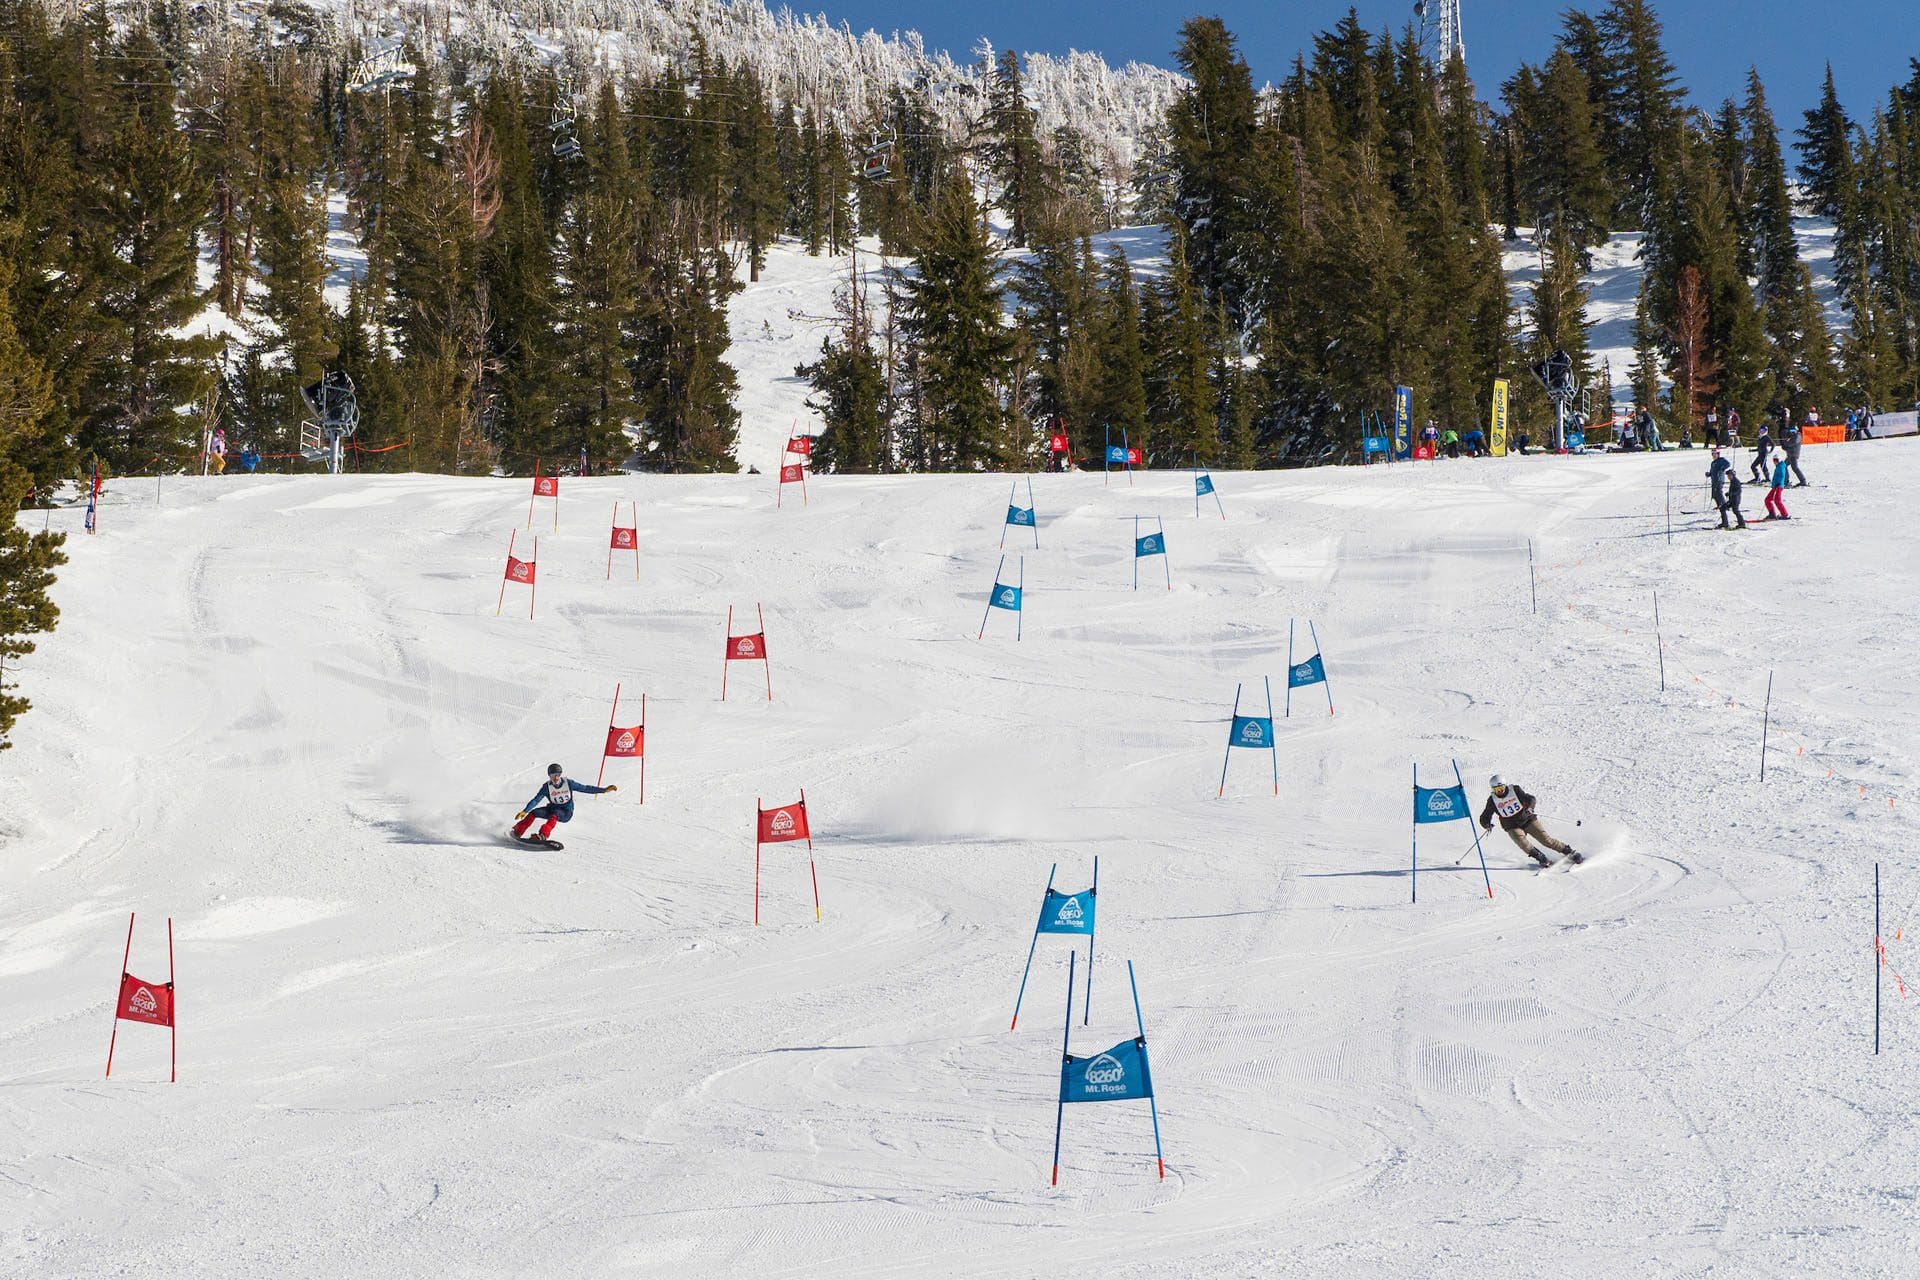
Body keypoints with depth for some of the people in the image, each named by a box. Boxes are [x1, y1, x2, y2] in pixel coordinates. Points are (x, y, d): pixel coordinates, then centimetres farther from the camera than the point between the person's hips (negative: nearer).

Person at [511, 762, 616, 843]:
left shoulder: (568, 783, -10)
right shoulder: (547, 787, -8)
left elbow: (585, 789, -5)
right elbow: (536, 800, -11)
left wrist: (604, 790, -9)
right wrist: (525, 811, -24)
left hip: (566, 812, -3)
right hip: (553, 809, 3)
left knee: (554, 814, -36)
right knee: (533, 813, -19)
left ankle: (544, 834, -54)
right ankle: (517, 832, -14)